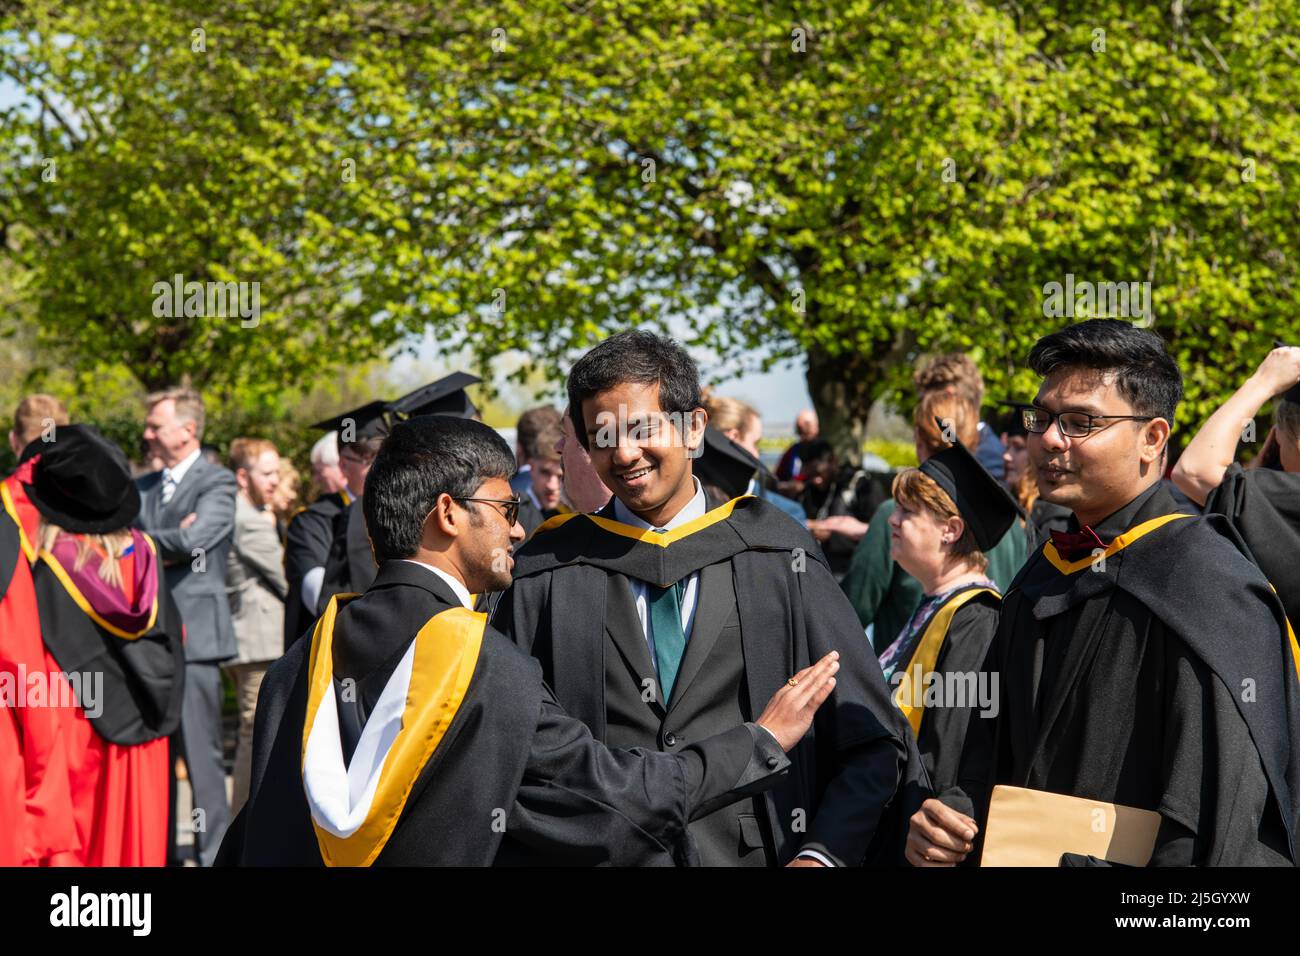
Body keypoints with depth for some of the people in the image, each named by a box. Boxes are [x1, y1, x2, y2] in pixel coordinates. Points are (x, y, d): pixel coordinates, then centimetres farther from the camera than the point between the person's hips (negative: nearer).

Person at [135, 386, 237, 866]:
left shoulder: (218, 483, -2)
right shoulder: (142, 487, 17)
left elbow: (192, 539, -17)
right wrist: (167, 546, -9)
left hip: (193, 630, -6)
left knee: (200, 751, -6)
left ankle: (213, 851, -1)